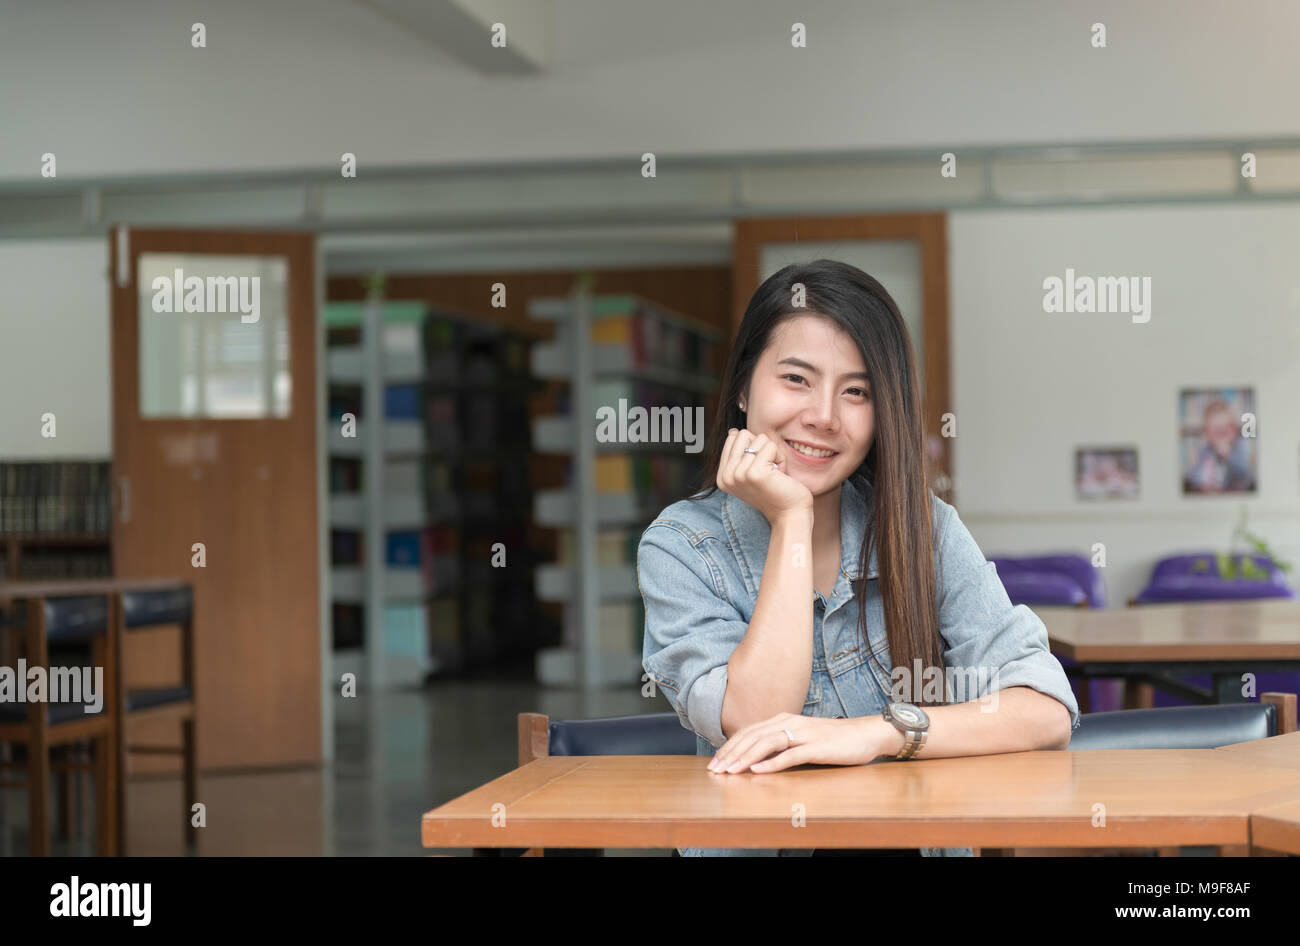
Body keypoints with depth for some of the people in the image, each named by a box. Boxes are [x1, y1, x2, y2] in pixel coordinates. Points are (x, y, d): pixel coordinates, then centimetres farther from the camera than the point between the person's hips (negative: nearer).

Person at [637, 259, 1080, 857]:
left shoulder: (921, 529, 2)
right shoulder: (678, 549, -1)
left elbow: (1050, 713, -8)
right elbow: (754, 727, -15)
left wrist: (880, 732, -23)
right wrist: (791, 521, -13)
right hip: (755, 843, -2)